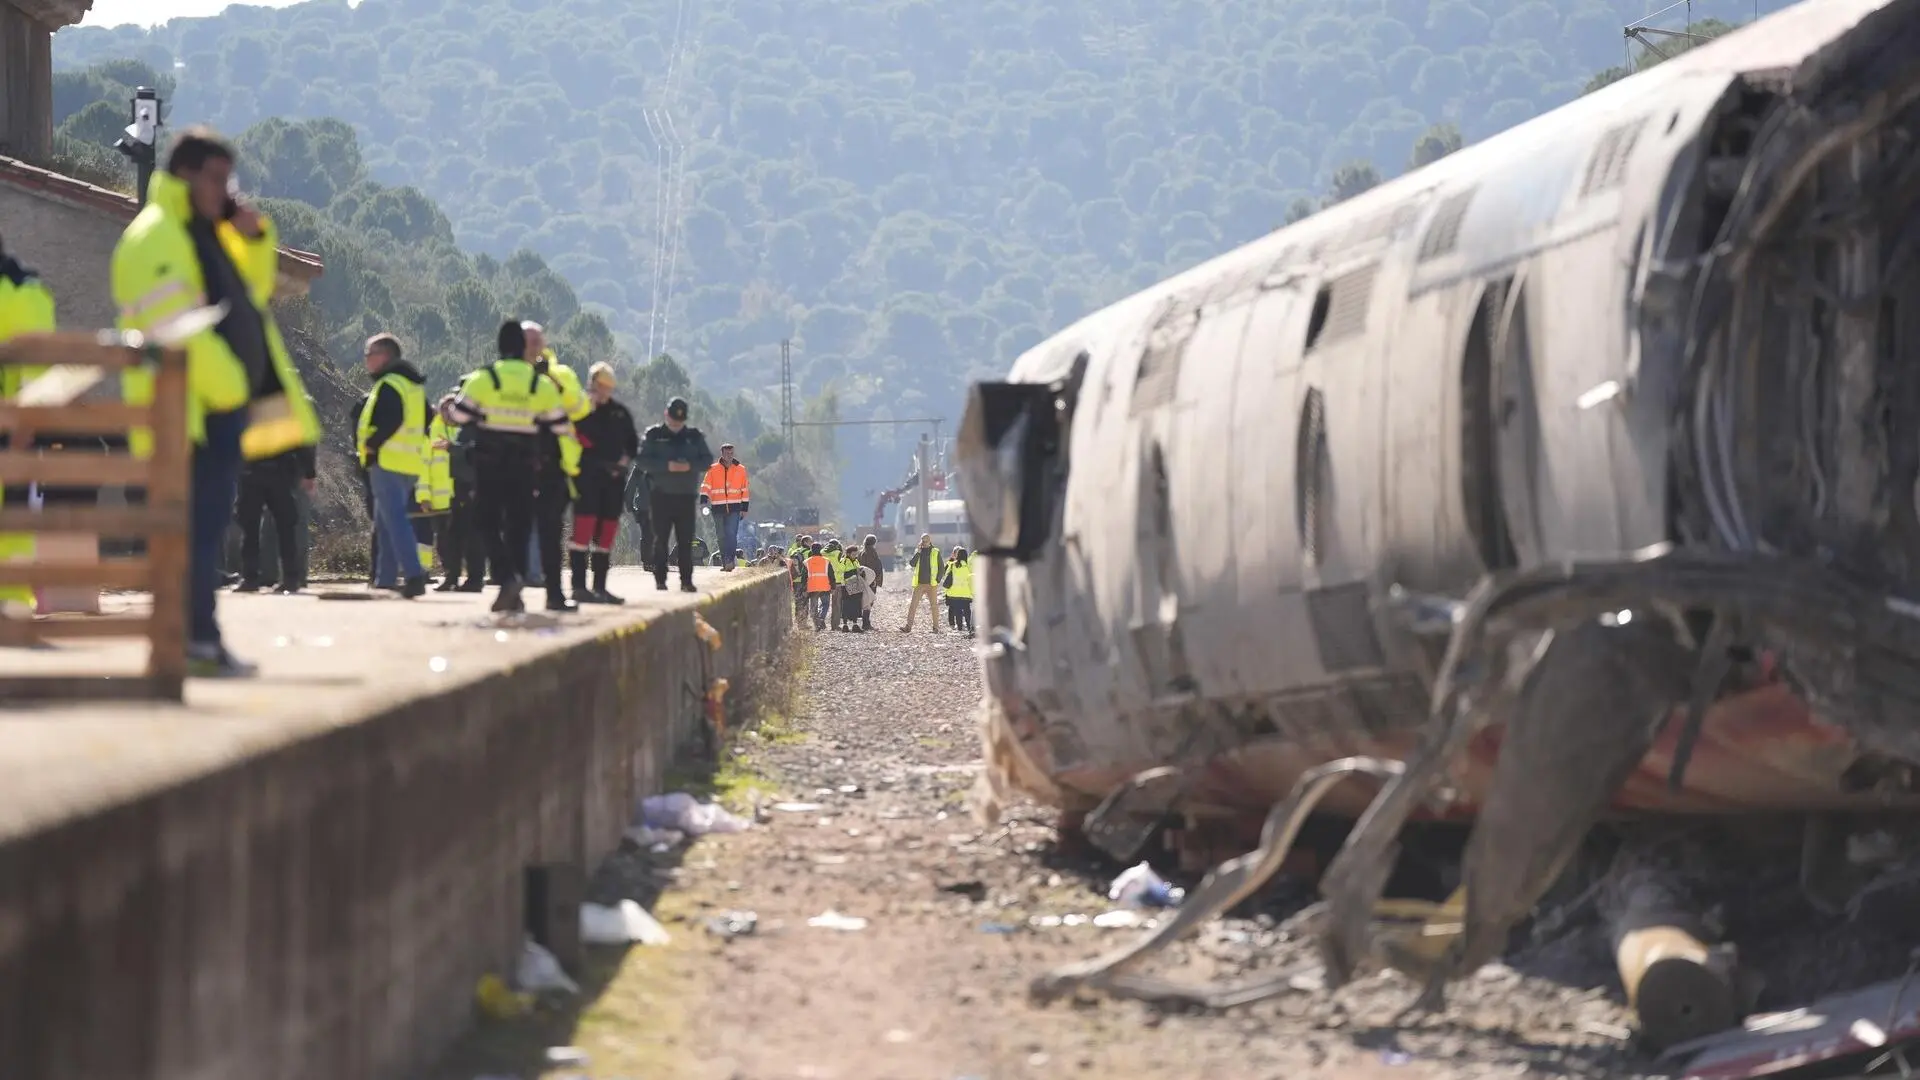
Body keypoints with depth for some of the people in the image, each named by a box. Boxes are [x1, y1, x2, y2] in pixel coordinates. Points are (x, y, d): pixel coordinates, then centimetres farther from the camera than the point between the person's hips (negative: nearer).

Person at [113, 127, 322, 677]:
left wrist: (255, 239, 12)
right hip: (193, 409, -10)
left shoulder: (208, 233, 20)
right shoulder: (154, 236, -10)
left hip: (225, 405, 10)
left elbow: (252, 292, 30)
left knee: (207, 522, 11)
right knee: (201, 523, -13)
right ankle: (197, 640, -14)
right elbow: (172, 327, -20)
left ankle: (201, 640, 14)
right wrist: (226, 385, -22)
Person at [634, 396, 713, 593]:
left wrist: (690, 466, -14)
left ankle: (686, 579, 1)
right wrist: (667, 466, -19)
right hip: (661, 495, -2)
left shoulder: (694, 436, 11)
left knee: (686, 540, -1)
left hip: (686, 496, 2)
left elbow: (707, 460, 6)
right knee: (660, 540, -4)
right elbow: (643, 460, -6)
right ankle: (660, 580, -1)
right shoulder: (654, 435, 4)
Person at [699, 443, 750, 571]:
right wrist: (704, 500, -19)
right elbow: (706, 485, -2)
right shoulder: (713, 469, 4)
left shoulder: (740, 469, 7)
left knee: (731, 534, -16)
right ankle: (725, 563, 13)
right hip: (718, 508, 1)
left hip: (734, 508, -1)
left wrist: (744, 508, 9)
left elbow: (744, 490, 11)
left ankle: (730, 560, -17)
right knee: (722, 537, 6)